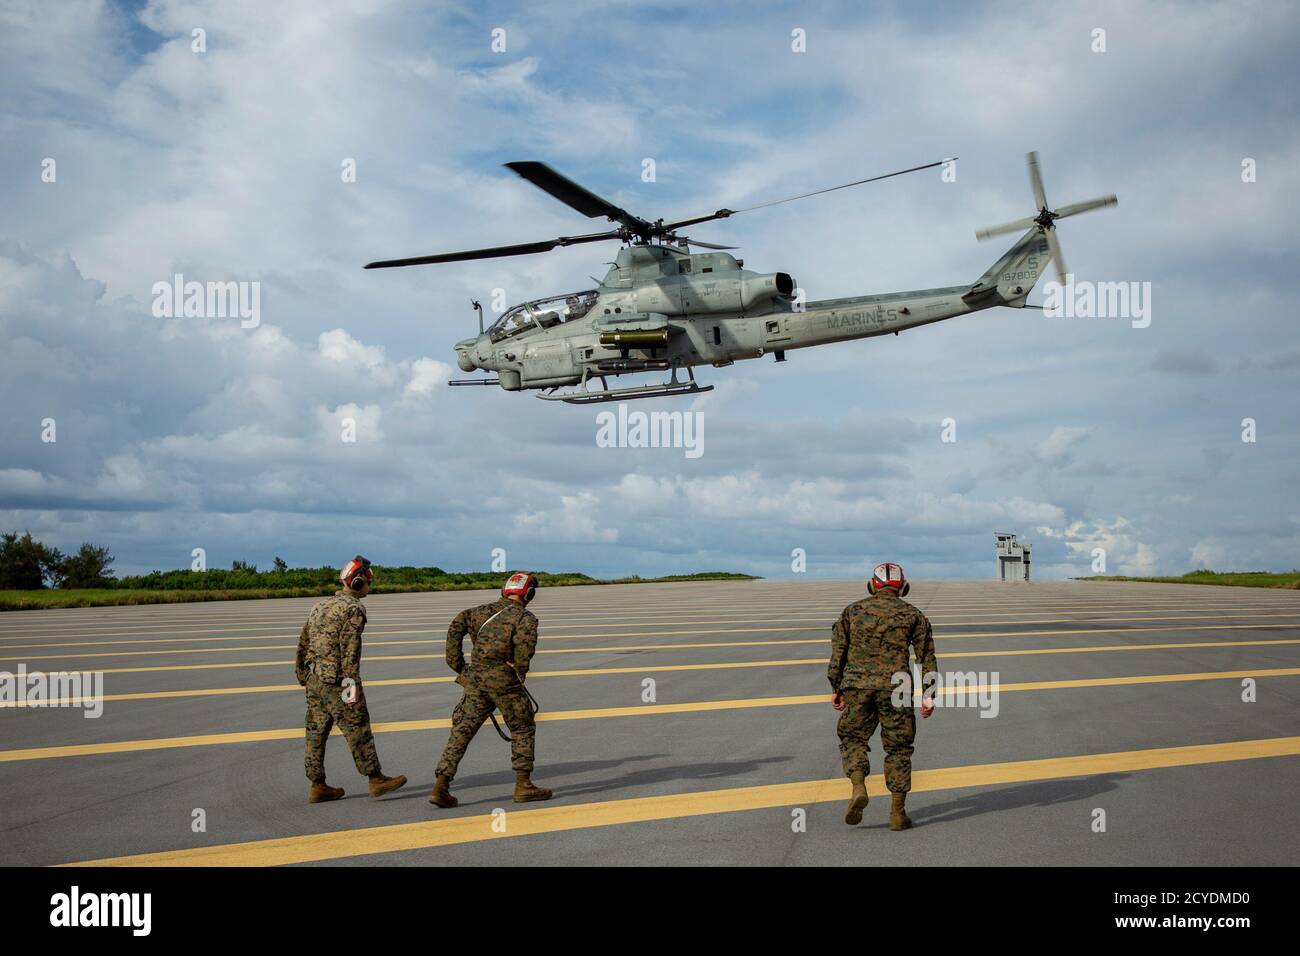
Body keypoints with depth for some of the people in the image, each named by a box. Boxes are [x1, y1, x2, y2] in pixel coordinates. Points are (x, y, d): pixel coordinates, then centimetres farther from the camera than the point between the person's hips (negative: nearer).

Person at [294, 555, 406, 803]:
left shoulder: (321, 606, 17)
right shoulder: (353, 609, -9)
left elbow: (303, 644, 18)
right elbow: (350, 648, -19)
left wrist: (304, 678, 24)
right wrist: (352, 683, -20)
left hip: (314, 679, 8)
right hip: (336, 679, -8)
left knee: (317, 732, 9)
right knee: (357, 729, -2)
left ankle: (318, 787, 12)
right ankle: (375, 780, 3)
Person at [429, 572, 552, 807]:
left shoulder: (484, 611, 16)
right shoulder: (525, 617, 1)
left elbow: (457, 625, 2)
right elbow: (525, 640, -20)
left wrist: (457, 664, 5)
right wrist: (520, 671, -7)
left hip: (475, 679, 5)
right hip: (503, 680, -5)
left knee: (461, 732, 7)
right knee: (523, 730, 13)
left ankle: (440, 787, 0)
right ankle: (523, 786, 15)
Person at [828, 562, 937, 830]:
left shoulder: (853, 610, 11)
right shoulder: (913, 615, 9)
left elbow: (838, 653, 9)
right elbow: (927, 657, 4)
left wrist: (836, 689, 15)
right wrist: (928, 695, 5)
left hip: (857, 686, 1)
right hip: (895, 688, 0)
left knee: (852, 738, 16)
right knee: (898, 747, 9)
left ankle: (858, 787, -8)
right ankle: (898, 813, 9)